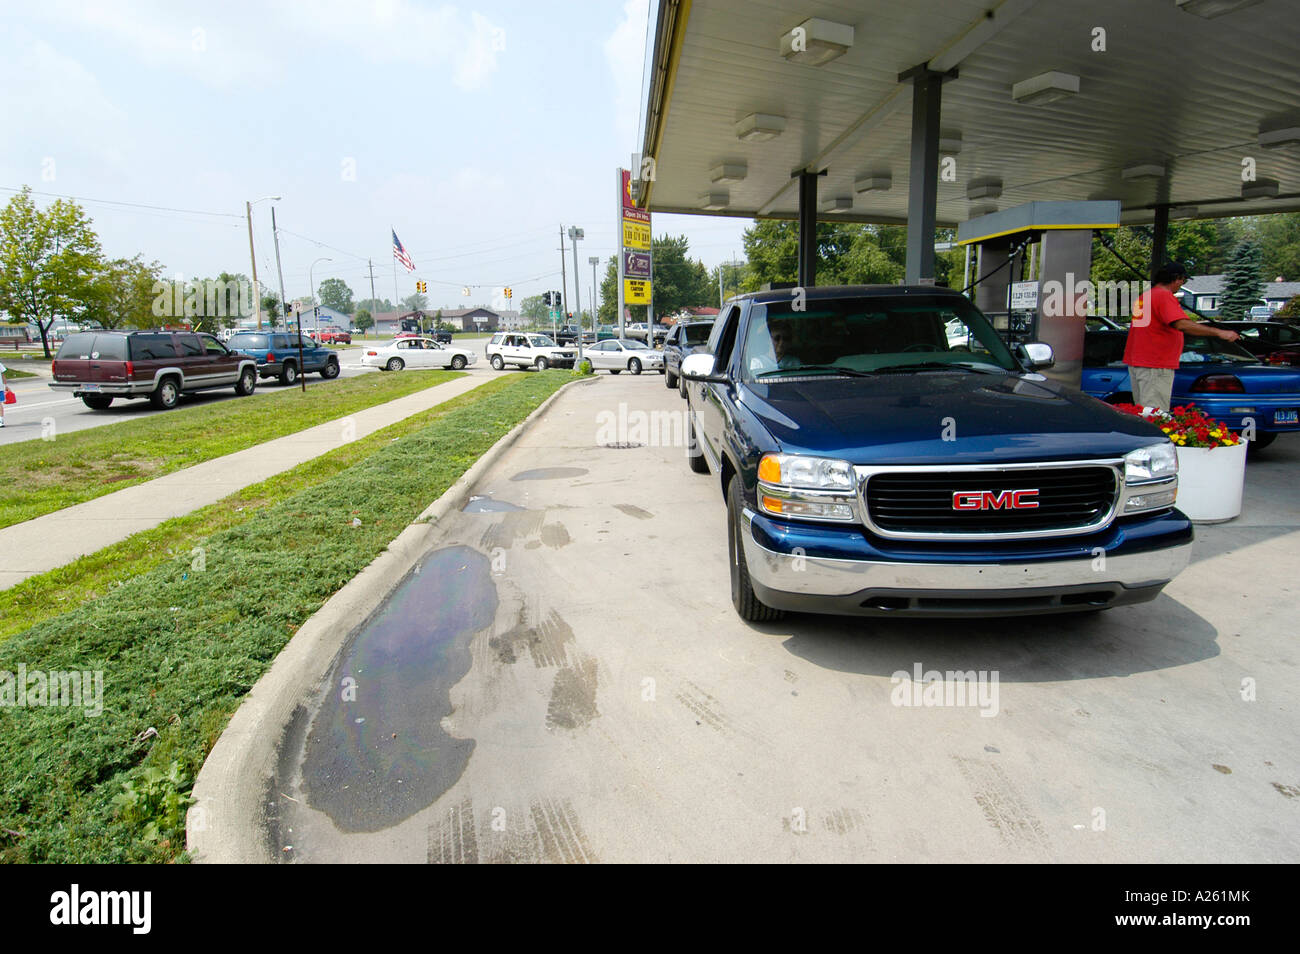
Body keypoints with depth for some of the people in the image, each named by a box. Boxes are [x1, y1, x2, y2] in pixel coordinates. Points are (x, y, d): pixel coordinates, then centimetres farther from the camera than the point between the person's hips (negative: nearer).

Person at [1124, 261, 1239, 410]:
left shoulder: (1144, 296, 17)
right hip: (1155, 365, -10)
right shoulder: (1164, 296, -13)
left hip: (1135, 361, 10)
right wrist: (1219, 332, -25)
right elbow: (1182, 324, -26)